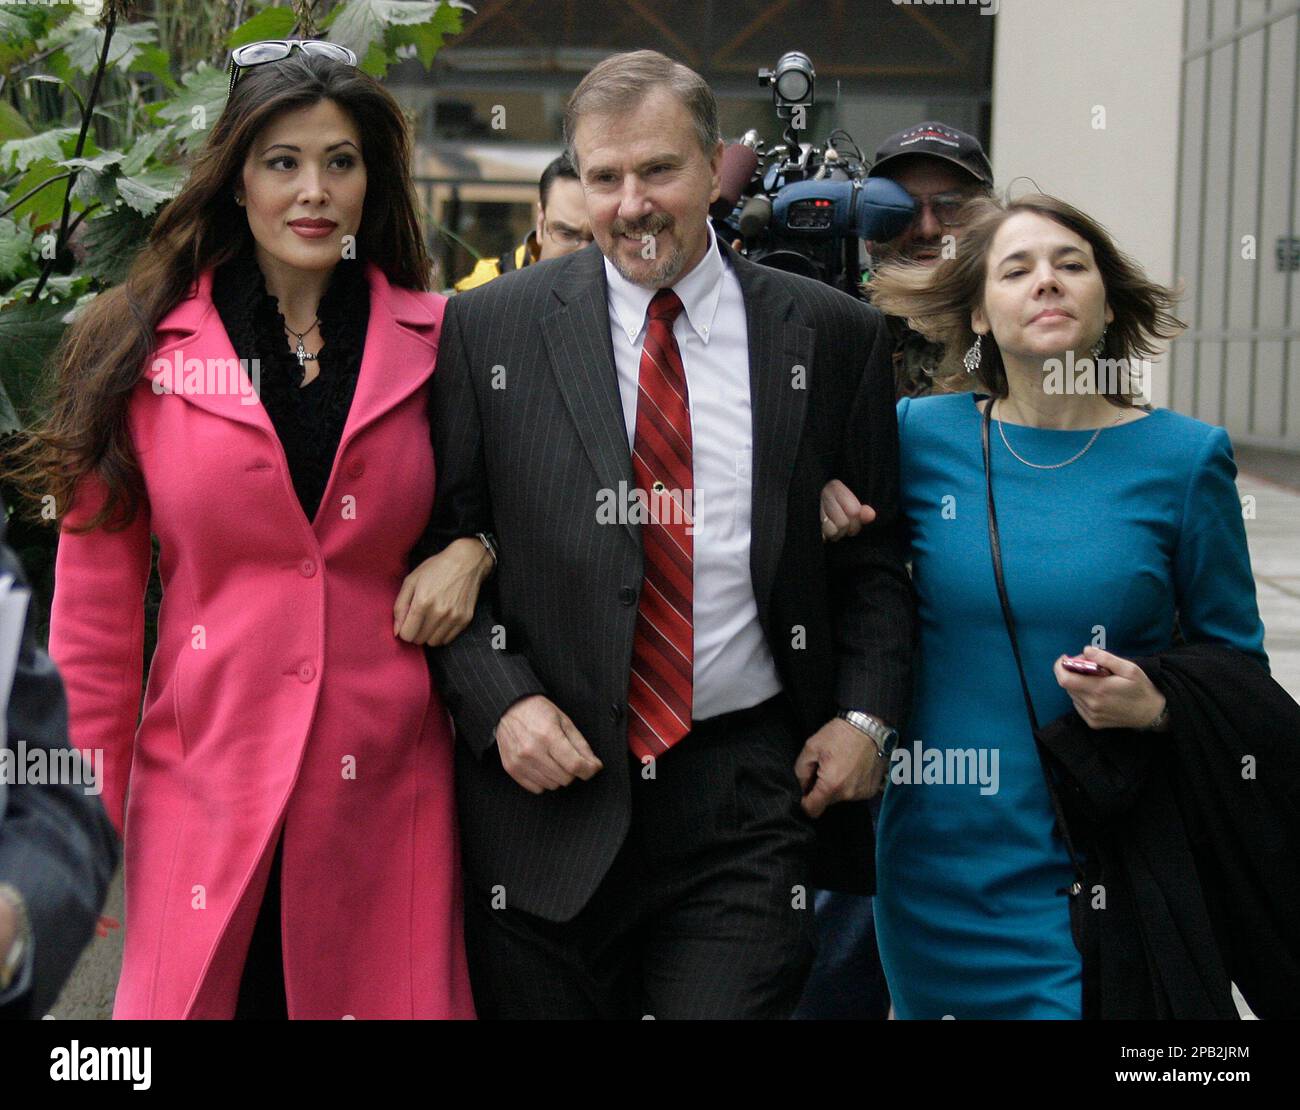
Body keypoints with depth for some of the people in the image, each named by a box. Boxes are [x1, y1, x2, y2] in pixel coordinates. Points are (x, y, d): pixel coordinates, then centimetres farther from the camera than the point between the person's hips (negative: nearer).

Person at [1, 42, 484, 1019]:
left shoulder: (432, 342, 4)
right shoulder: (145, 349, 1)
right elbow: (95, 604, 3)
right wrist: (89, 814, 2)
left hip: (385, 786, 1)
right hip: (203, 791, -1)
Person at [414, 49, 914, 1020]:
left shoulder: (832, 337, 4)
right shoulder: (489, 330, 1)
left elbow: (875, 554, 10)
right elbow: (439, 540, 3)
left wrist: (866, 716, -2)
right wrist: (501, 701, -9)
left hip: (747, 792, 0)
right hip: (548, 784, 0)